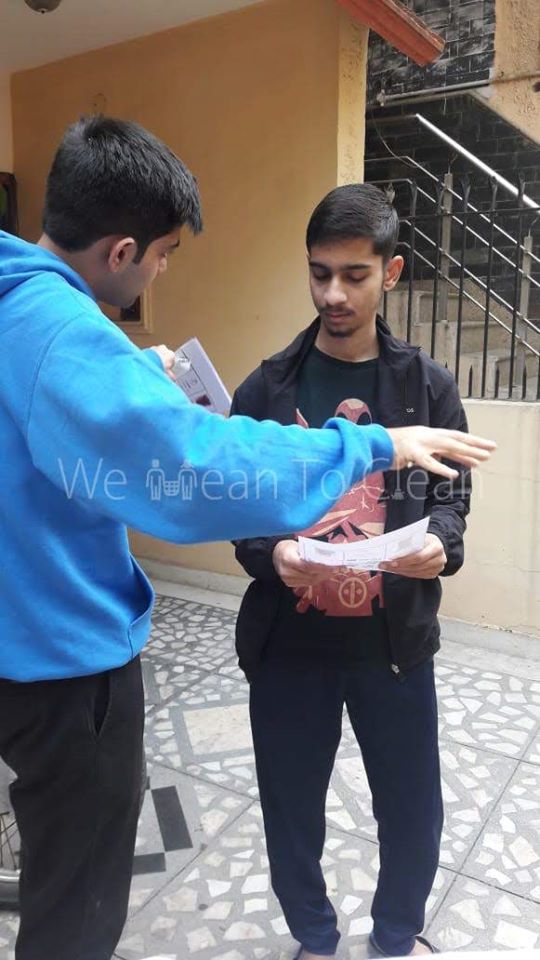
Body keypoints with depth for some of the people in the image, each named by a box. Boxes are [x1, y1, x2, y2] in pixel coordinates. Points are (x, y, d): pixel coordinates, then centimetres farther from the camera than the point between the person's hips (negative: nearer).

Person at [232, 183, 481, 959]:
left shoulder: (428, 386, 0)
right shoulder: (267, 387, -1)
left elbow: (451, 495, 1)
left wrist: (440, 545, -21)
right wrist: (270, 552, -21)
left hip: (396, 638, 1)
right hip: (289, 639, 0)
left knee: (414, 809, 17)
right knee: (292, 809, 16)